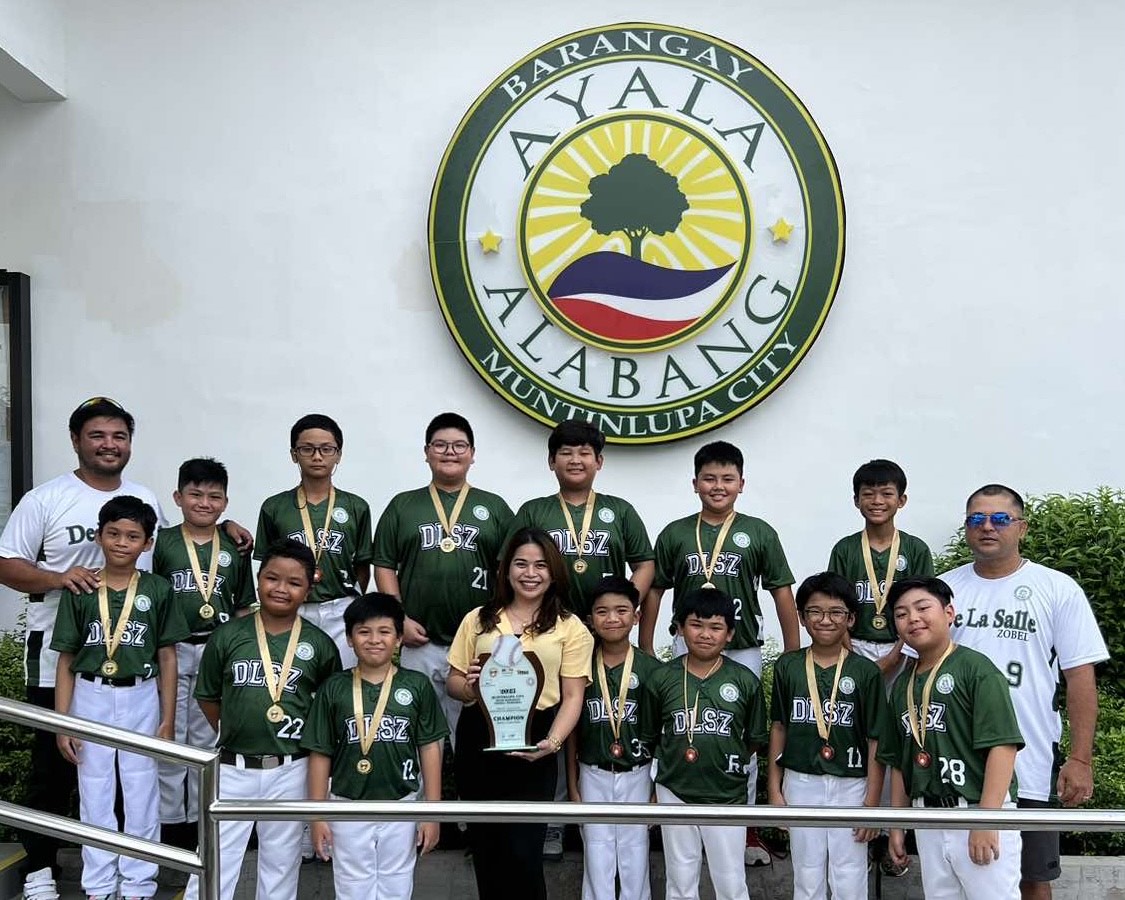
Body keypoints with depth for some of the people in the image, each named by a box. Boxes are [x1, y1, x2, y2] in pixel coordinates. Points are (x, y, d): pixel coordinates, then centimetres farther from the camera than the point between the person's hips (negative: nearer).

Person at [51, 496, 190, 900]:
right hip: (91, 697, 1)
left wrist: (168, 720, -1)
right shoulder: (79, 592, -3)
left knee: (142, 794, 6)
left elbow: (167, 659, 1)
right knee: (95, 794, 9)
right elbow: (66, 661, 0)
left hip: (141, 698, 0)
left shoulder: (157, 591, -3)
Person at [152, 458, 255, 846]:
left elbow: (243, 607, 10)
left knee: (208, 738, 10)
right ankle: (169, 820, 16)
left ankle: (201, 818, 21)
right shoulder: (162, 542, -1)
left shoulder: (234, 548, 5)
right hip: (171, 650, -2)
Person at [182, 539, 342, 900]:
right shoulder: (228, 635, -3)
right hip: (233, 768, 0)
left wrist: (306, 735, 1)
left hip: (290, 771, 0)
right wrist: (235, 733, 5)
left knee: (281, 863, 15)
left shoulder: (319, 645, -3)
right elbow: (208, 697, 7)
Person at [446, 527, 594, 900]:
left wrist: (552, 742, -17)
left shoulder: (570, 628, 5)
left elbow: (573, 697, 0)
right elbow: (452, 681, 13)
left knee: (522, 852, -5)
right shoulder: (479, 620, 11)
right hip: (477, 739, 3)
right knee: (485, 847, 12)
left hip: (533, 742, -3)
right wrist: (467, 686, -11)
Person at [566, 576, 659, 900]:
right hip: (593, 774, 1)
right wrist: (572, 785, 2)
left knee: (634, 850, 9)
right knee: (597, 852, 8)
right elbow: (572, 730, 2)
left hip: (636, 774, -1)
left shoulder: (651, 668, -6)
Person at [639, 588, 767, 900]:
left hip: (727, 796, -1)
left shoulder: (745, 681, -6)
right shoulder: (661, 679, -5)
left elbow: (754, 739, 5)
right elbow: (650, 738, 5)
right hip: (674, 794, 1)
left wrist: (729, 763, 0)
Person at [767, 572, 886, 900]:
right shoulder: (787, 666, 1)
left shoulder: (865, 671, -5)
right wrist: (774, 788, 4)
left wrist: (871, 803, -6)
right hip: (801, 783, 2)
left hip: (850, 785, -2)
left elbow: (875, 741, -4)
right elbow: (779, 728, 7)